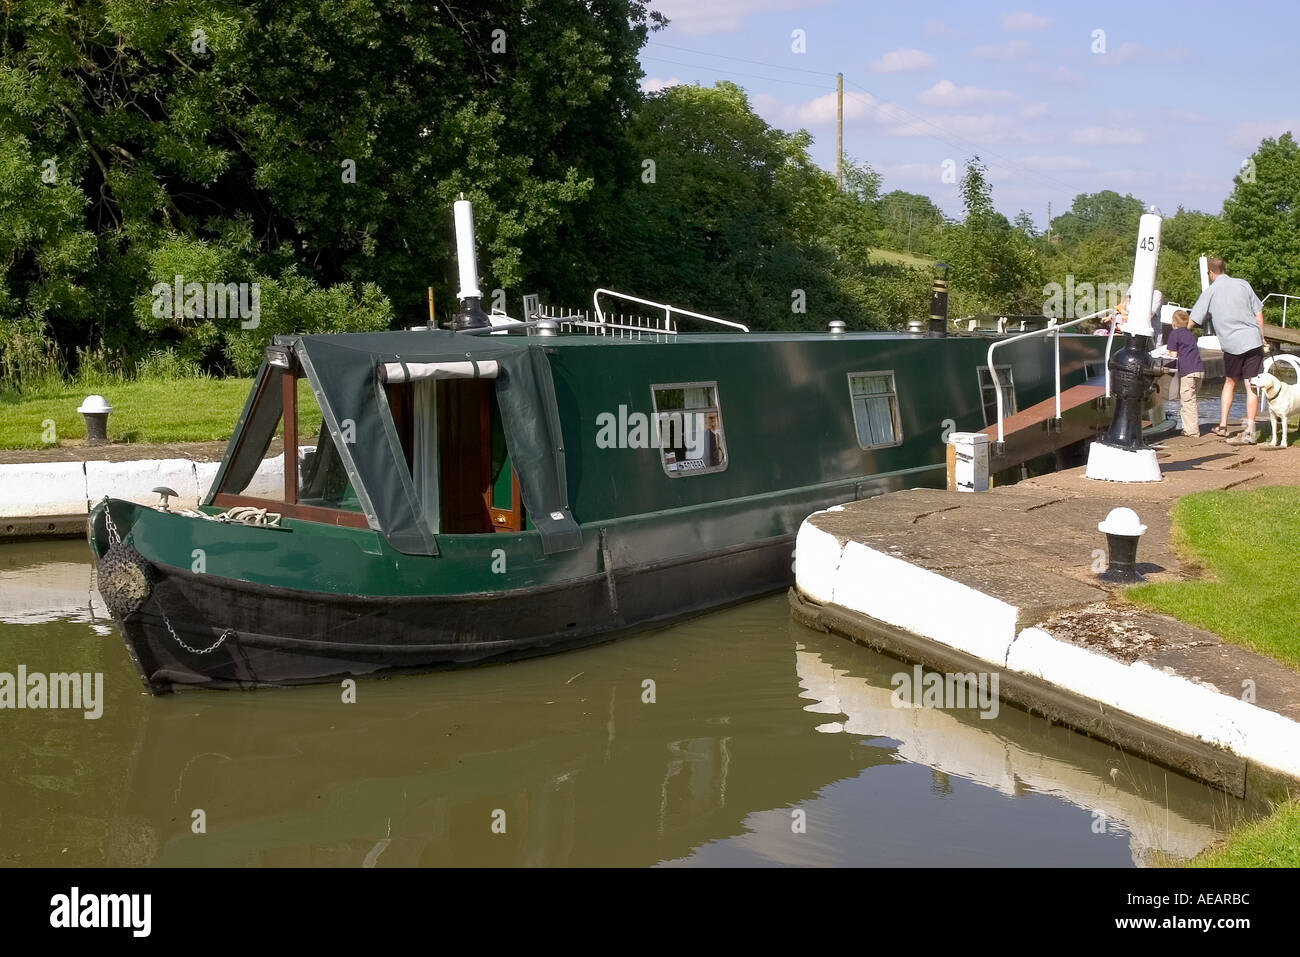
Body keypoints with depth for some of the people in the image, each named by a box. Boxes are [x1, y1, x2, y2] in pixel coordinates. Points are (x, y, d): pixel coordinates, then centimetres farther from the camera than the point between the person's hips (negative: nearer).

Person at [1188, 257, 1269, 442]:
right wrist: (1262, 338, 16)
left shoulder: (1210, 291, 2)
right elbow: (1259, 313, 8)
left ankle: (1222, 425, 18)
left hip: (1231, 343, -1)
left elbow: (1193, 321, 2)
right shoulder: (1243, 284, 7)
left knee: (1229, 382, 19)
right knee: (1251, 386, 0)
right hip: (1253, 340, 1)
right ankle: (1249, 430, -5)